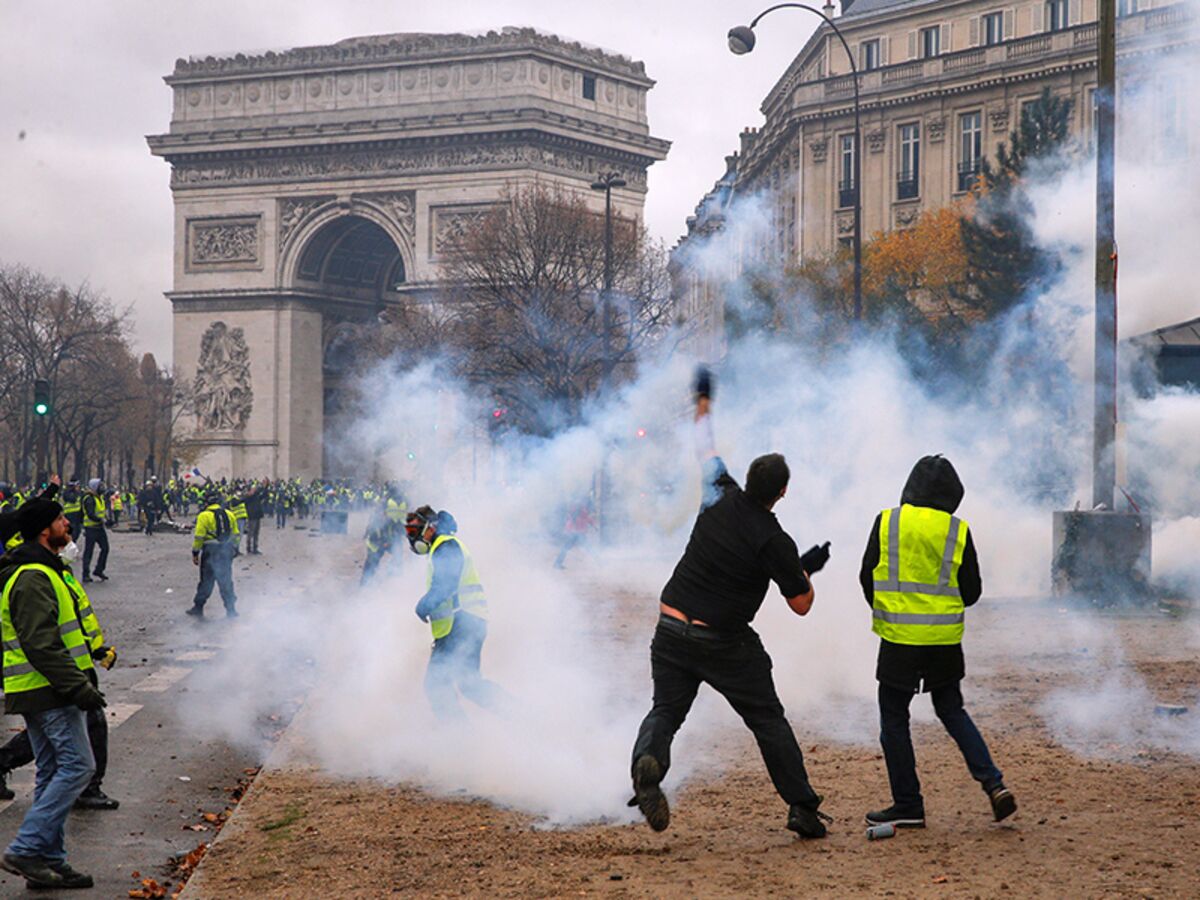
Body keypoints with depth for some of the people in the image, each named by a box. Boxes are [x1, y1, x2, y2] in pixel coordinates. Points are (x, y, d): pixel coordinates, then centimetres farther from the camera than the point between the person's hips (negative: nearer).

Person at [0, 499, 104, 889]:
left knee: (54, 772, 12)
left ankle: (49, 860, 15)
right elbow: (42, 645, -24)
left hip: (45, 692, 11)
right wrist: (79, 688, -24)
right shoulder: (33, 578, -16)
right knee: (78, 766, -11)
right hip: (49, 691, -11)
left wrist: (79, 684, 25)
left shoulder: (40, 572, 18)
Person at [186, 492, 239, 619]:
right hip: (227, 552, 4)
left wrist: (195, 553, -3)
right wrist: (231, 549, 20)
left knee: (206, 581, 5)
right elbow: (235, 535, 11)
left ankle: (198, 608, 13)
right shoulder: (229, 515, 7)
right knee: (226, 582, 11)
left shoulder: (204, 516, -10)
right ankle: (231, 610, 12)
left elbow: (198, 537, -12)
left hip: (211, 552, -4)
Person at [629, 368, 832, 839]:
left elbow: (707, 453, 19)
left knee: (665, 710, 9)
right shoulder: (775, 541, -12)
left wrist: (703, 406, 36)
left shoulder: (722, 497, -2)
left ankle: (647, 763, -24)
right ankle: (803, 809, 10)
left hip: (671, 633, 3)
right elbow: (801, 605, -6)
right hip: (726, 644, -3)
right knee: (769, 721, 9)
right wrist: (807, 569, 14)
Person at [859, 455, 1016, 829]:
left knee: (894, 718, 8)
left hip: (899, 640, -2)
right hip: (945, 641, 2)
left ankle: (907, 805, 10)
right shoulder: (958, 531, -2)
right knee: (952, 711, 18)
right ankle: (992, 782, 5)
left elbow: (867, 576, 1)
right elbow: (972, 591, 3)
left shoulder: (887, 522, -4)